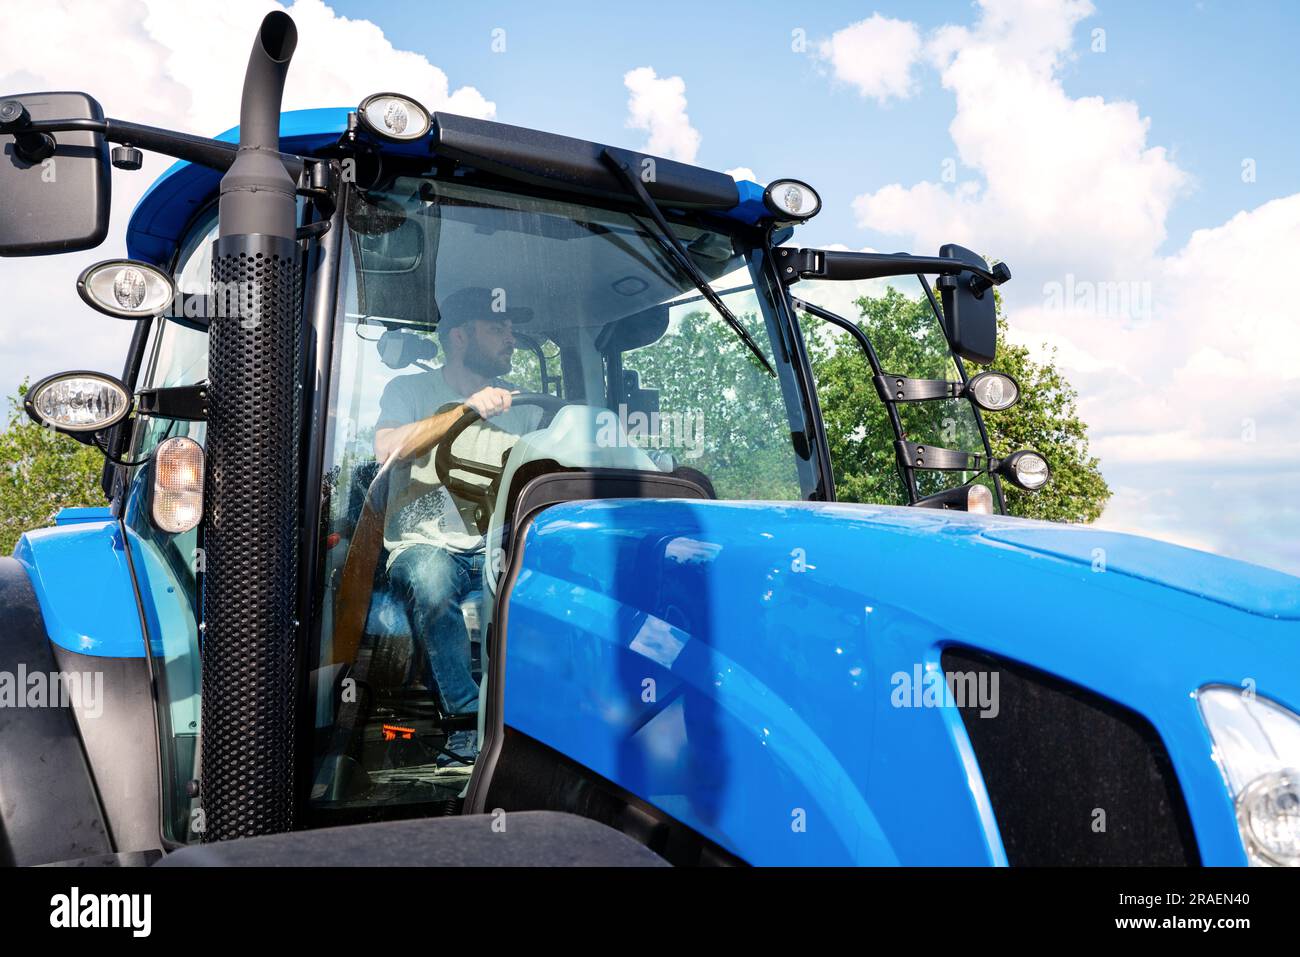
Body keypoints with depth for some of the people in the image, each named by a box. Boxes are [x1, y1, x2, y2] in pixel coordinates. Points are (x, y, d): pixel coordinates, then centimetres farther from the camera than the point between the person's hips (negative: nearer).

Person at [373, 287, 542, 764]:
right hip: (424, 545, -3)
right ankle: (469, 716, -32)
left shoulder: (522, 407, 17)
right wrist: (467, 409, -17)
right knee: (431, 573, -39)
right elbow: (387, 449, -13)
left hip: (496, 550, 3)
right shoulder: (410, 390, 8)